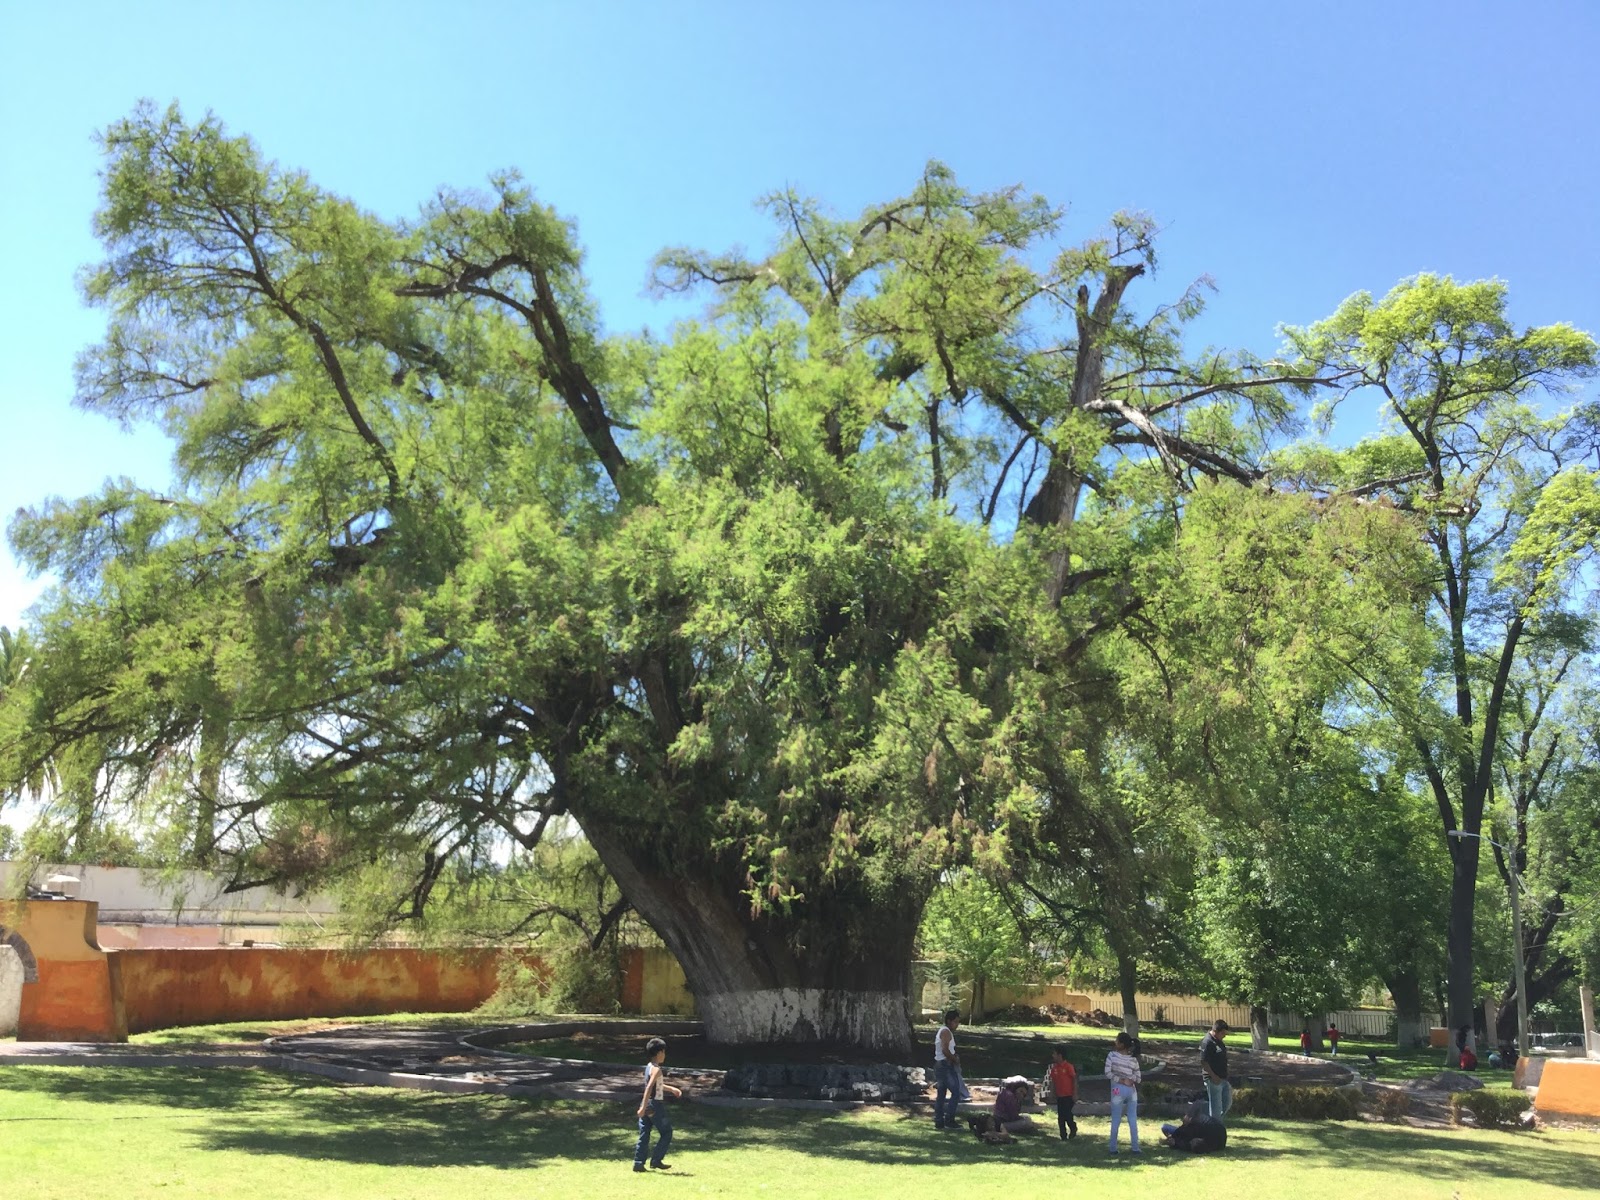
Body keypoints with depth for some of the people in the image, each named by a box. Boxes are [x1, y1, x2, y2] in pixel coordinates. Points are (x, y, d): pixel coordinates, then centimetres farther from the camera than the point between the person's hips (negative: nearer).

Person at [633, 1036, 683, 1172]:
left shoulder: (649, 1067, 13)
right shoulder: (657, 1069, -16)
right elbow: (649, 1088, -25)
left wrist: (671, 1089, 28)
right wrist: (644, 1107, -29)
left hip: (647, 1105, 8)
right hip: (655, 1105, -8)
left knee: (644, 1135, 9)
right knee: (666, 1133, 4)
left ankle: (638, 1163, 7)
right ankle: (656, 1160, 3)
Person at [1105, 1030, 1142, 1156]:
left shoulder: (1112, 1055, -8)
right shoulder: (1133, 1059, 1)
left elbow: (1108, 1073, -14)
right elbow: (1137, 1079, 2)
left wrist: (1120, 1080, -9)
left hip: (1118, 1090, -3)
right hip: (1131, 1090, 3)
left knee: (1116, 1120, 5)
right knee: (1133, 1120, 10)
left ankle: (1113, 1149, 10)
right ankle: (1135, 1148, 13)